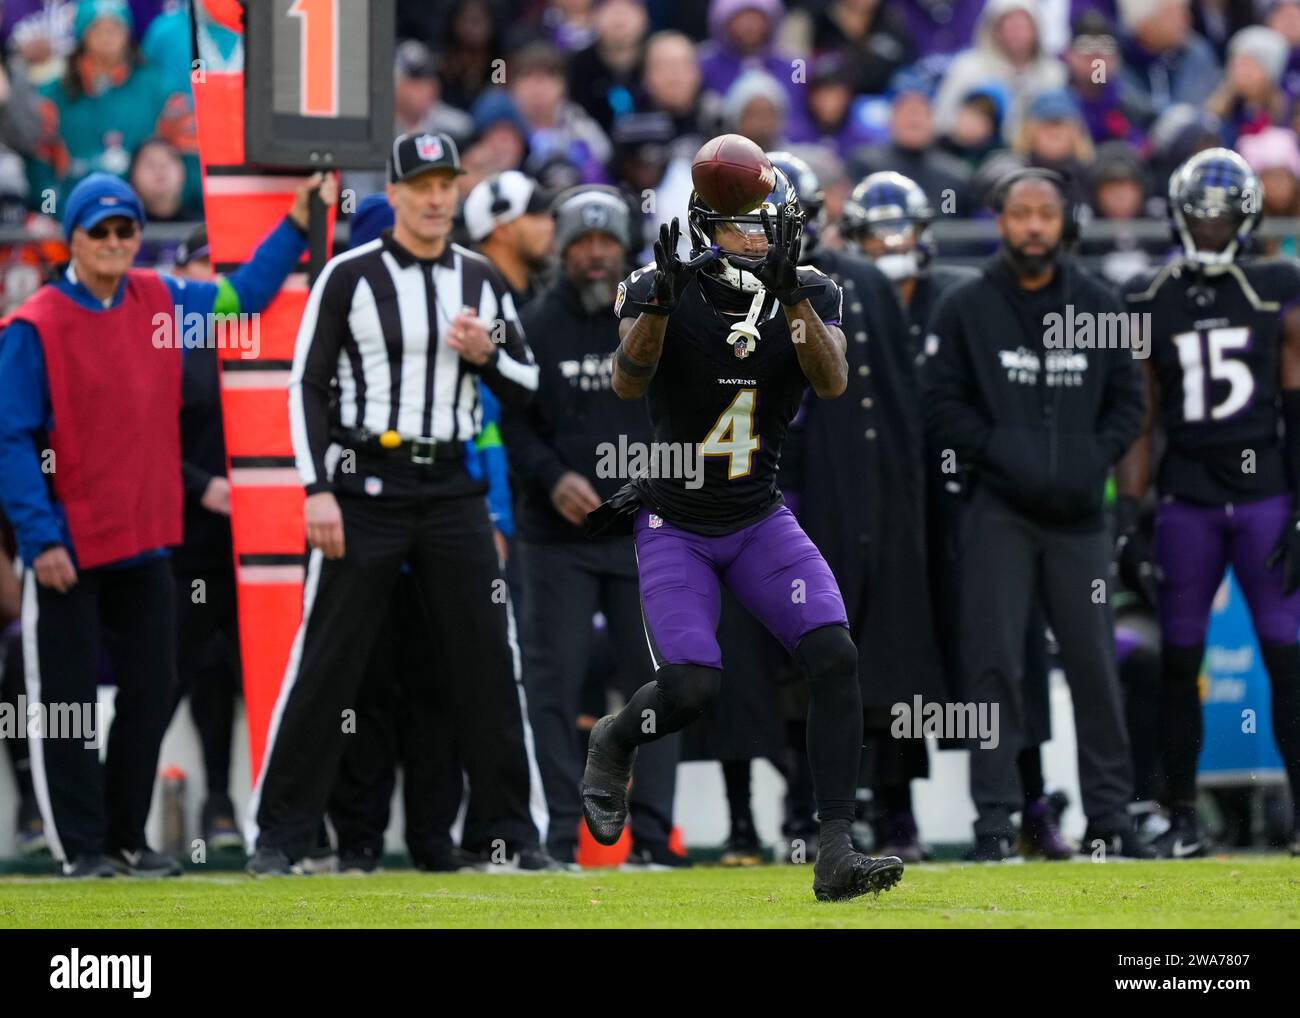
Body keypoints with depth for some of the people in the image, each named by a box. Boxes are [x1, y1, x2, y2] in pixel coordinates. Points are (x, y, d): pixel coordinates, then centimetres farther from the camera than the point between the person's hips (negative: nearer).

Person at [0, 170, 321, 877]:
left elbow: (244, 294, 21)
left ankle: (128, 840, 20)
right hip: (68, 550, -6)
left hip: (146, 546, 6)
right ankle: (81, 845, 6)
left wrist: (298, 224, 13)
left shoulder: (162, 301, 8)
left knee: (150, 695, 9)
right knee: (67, 701, -1)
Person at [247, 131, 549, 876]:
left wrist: (486, 354, -8)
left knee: (487, 660, 3)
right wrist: (319, 490, -11)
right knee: (327, 664, -4)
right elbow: (307, 385, -4)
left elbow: (526, 388, 13)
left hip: (452, 490, 4)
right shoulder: (350, 276, -3)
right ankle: (280, 835, 1)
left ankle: (516, 830, 10)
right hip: (366, 487, -4)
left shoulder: (480, 280, 10)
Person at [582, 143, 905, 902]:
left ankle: (836, 856, -17)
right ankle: (615, 741, 20)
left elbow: (833, 383, -23)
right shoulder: (663, 291, -13)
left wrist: (790, 296, -37)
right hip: (674, 524, -3)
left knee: (835, 660, -18)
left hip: (761, 522, 3)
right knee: (693, 689, -17)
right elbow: (629, 383, -29)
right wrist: (661, 302, -46)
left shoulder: (810, 296, -6)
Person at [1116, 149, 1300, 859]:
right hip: (1186, 499, 2)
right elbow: (1137, 425, 8)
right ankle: (1182, 819, 11)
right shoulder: (1150, 303, 6)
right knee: (1179, 661, 4)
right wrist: (1126, 522, 2)